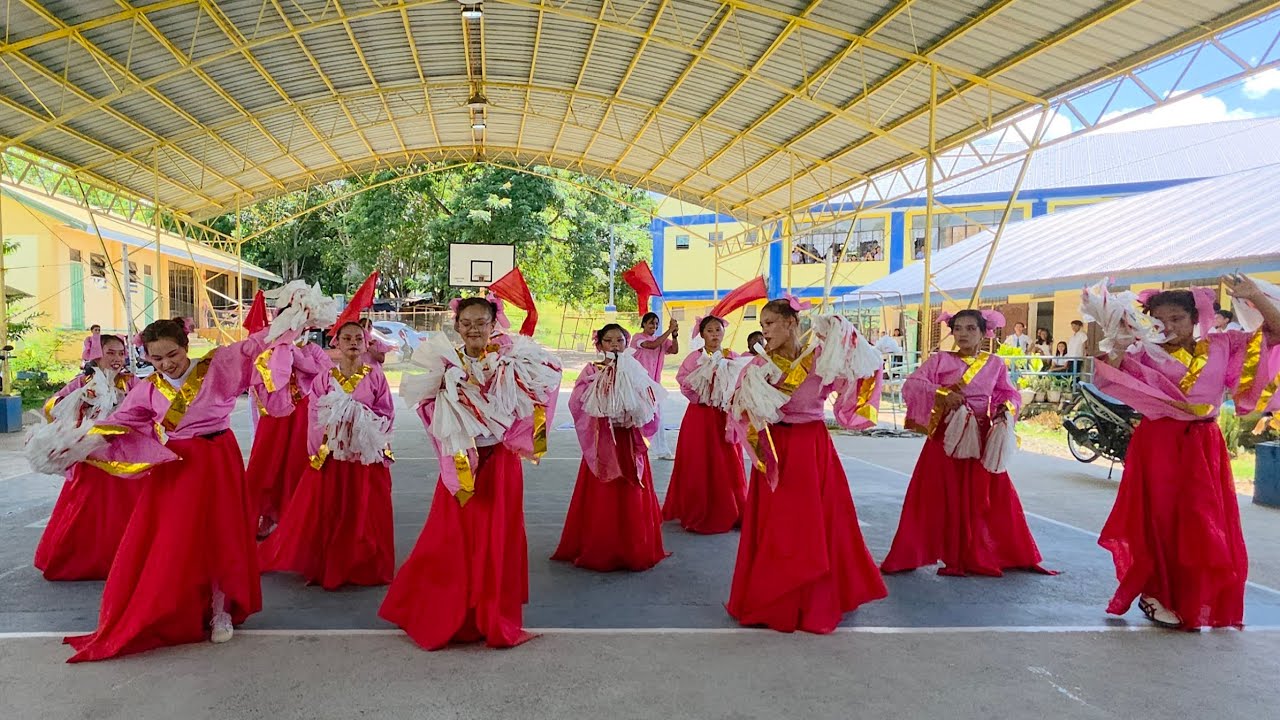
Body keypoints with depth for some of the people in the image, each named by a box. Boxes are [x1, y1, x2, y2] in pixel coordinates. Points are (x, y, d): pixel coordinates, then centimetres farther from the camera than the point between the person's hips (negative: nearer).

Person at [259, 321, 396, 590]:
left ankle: (364, 568, 18)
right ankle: (327, 565, 19)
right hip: (331, 453, 1)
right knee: (327, 511, 5)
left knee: (365, 514, 5)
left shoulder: (375, 376, 0)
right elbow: (316, 415, -1)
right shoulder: (326, 377, 2)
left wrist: (361, 417, -16)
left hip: (367, 455, -1)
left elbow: (388, 414, -2)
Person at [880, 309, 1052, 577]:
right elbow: (911, 384, -10)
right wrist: (942, 394, -23)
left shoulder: (995, 364, 6)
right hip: (946, 437, -2)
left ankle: (984, 555, 23)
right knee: (940, 498, 2)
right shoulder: (940, 360, -2)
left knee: (989, 498, 7)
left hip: (982, 439, 2)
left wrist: (1007, 408, -9)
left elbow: (1010, 394, 12)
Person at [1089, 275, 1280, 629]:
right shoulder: (1144, 353, -3)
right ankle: (1155, 596, 16)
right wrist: (1118, 346, -25)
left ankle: (1195, 601, 24)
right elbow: (1104, 380, -13)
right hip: (1158, 444, -3)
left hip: (1203, 446, 3)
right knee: (1161, 521, 3)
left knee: (1203, 525, 7)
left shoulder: (1222, 346, 5)